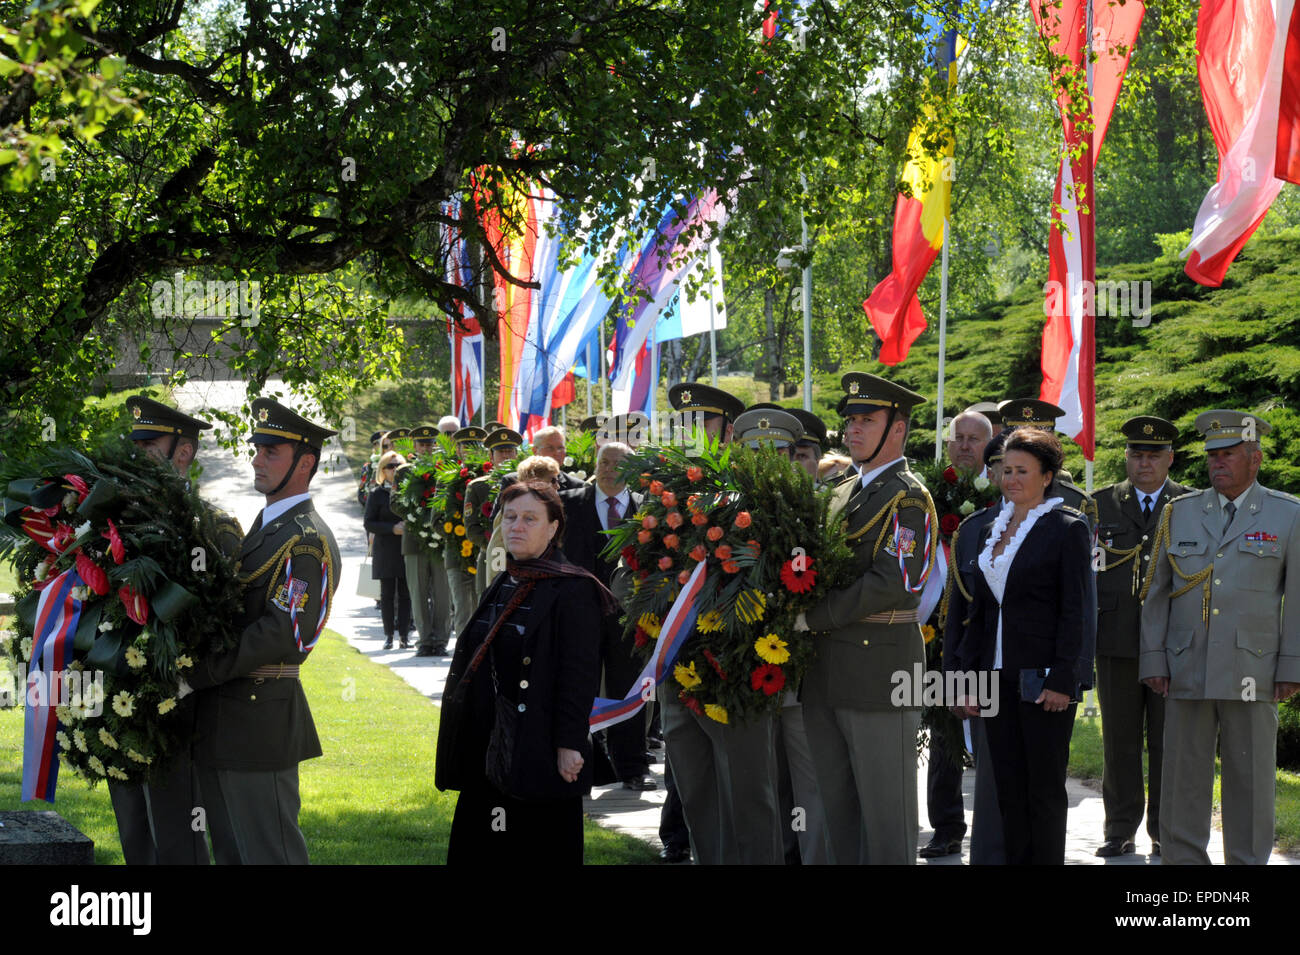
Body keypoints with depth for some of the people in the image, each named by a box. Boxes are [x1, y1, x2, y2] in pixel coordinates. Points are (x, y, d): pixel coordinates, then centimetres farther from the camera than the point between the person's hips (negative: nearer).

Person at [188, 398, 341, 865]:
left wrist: (197, 673, -23)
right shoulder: (265, 525, 17)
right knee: (229, 848, 16)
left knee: (269, 851, -4)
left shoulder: (309, 540, -15)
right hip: (222, 721, 10)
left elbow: (284, 632, -24)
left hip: (259, 718, -10)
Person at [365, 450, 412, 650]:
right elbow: (369, 524, -2)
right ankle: (389, 635, 5)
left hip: (407, 549, 1)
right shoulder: (377, 494, 3)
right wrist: (392, 528, -15)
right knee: (387, 594, 0)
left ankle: (404, 635, 4)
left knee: (406, 594, 0)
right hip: (386, 550, -1)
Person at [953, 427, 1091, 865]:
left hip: (1042, 679, -6)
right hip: (997, 679, 6)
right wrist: (967, 677, 10)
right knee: (1008, 790, 8)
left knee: (1044, 791, 0)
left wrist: (1062, 681, -16)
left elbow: (1074, 612, -9)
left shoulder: (1067, 529, -5)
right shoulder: (992, 530, 14)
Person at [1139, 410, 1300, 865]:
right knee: (1182, 778, 2)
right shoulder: (1180, 513, 10)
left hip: (1252, 674, -2)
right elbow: (1157, 593, 11)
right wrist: (1154, 661, 4)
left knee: (1250, 780, 2)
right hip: (1187, 671, 2)